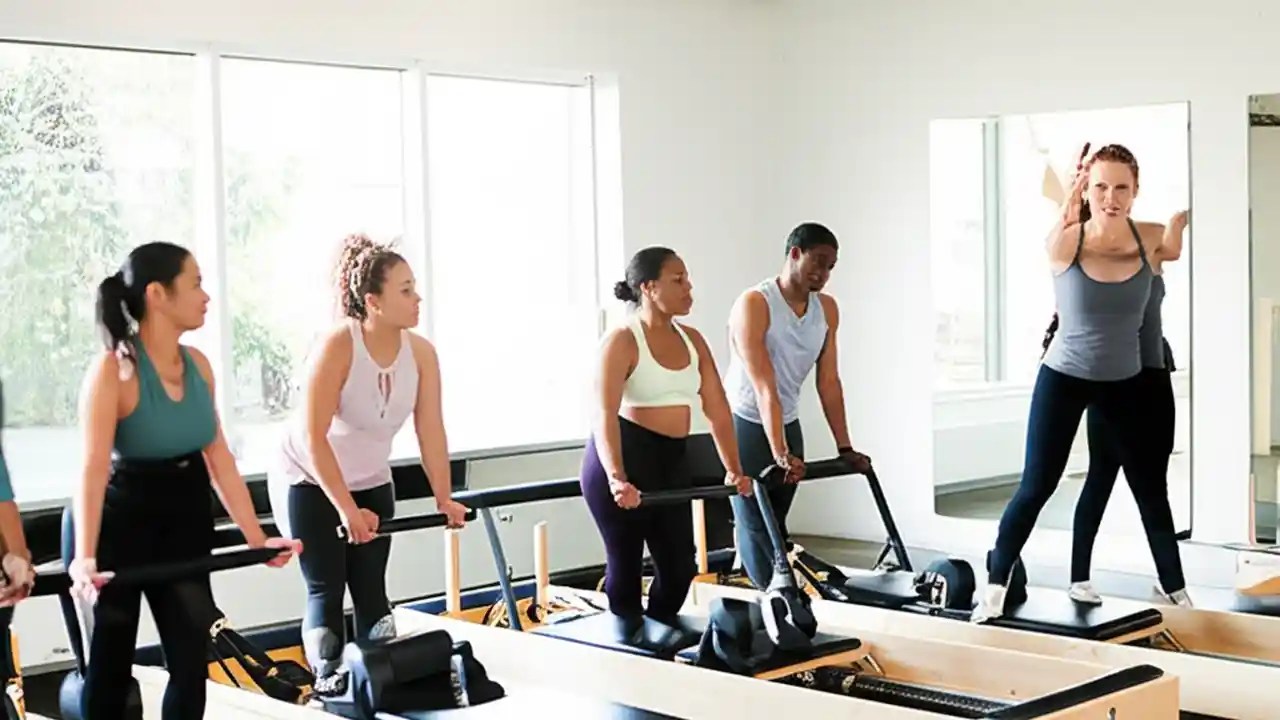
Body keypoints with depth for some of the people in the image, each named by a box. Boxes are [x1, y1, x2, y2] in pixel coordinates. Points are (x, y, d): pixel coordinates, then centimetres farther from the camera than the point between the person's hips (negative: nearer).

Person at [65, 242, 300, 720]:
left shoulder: (198, 365, 0)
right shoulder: (113, 369, -20)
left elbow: (219, 457, 2)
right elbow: (94, 466, -30)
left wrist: (256, 536, -1)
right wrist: (84, 558, -41)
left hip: (183, 522, 6)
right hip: (117, 525, -6)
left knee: (192, 662, 5)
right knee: (110, 669, 5)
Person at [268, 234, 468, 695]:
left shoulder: (421, 352, -15)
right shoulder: (337, 346, -29)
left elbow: (431, 432, -8)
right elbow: (313, 436, -30)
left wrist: (444, 499, -8)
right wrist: (347, 510, -31)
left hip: (370, 482, 5)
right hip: (307, 480, -4)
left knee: (371, 589, 4)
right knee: (326, 590, -9)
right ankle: (329, 683, -2)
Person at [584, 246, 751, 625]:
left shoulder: (691, 340, 7)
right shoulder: (621, 341, -14)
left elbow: (717, 407, 7)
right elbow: (605, 414, -25)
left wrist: (733, 470, 2)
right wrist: (617, 478, -37)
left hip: (671, 459, 7)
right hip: (623, 458, -7)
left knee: (680, 565, 9)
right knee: (626, 564, 3)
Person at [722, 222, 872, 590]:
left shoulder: (827, 309, -2)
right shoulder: (754, 304, -22)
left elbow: (829, 382, -1)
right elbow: (763, 387, -29)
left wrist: (845, 447, -6)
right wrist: (780, 454, -35)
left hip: (788, 422, 6)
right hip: (745, 422, -6)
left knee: (776, 523, 8)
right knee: (756, 528, -5)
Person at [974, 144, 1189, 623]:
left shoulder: (1152, 240, -6)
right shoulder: (1065, 244, -13)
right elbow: (1062, 231, -33)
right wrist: (1073, 196, -44)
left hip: (1125, 382, 3)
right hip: (1063, 378, -2)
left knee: (1152, 491, 11)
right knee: (1035, 488, 0)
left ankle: (1178, 595, 25)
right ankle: (995, 589, 12)